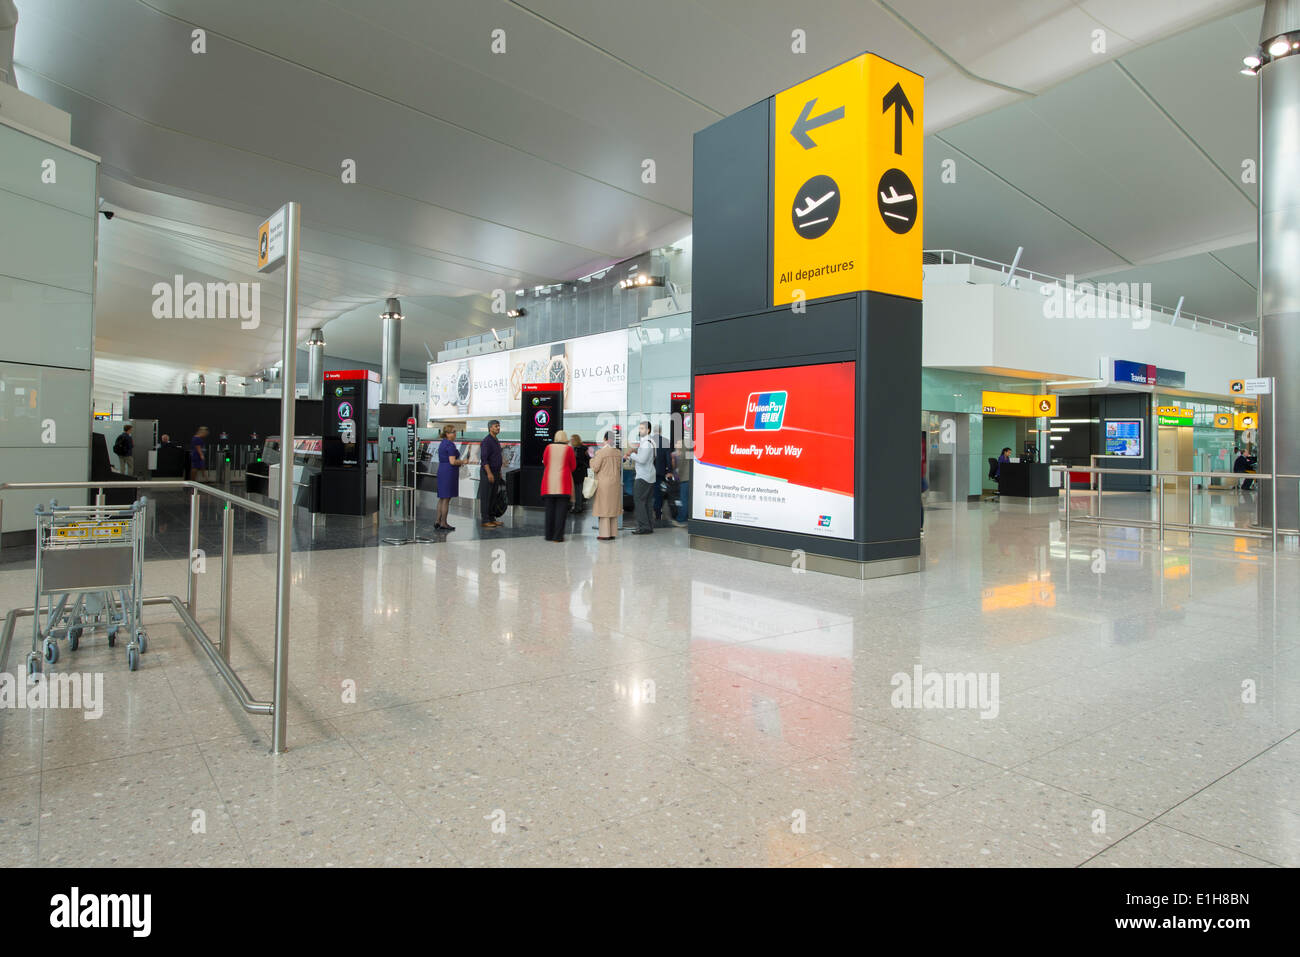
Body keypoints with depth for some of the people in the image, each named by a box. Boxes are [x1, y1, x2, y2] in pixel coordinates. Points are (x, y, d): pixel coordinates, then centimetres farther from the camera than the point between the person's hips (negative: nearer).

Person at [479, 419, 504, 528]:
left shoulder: (496, 441, 15)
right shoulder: (486, 440, -13)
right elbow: (484, 458, -20)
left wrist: (499, 473, 19)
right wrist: (489, 473, -24)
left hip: (495, 472, 9)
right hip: (487, 472, -9)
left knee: (493, 496, 11)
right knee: (485, 497, -5)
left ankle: (491, 518, 17)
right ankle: (484, 521, -3)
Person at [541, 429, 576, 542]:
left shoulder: (548, 447, 2)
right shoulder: (568, 448, -3)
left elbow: (544, 462, 12)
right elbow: (573, 466, 5)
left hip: (549, 482, 2)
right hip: (563, 483, -2)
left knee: (549, 509, 8)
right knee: (560, 509, 0)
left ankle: (549, 535, 12)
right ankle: (558, 536, -2)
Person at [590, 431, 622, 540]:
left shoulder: (600, 452, -13)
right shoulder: (618, 452, 4)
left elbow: (595, 468, -10)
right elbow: (619, 468, 11)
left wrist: (592, 458, 4)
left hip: (603, 484, -5)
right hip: (615, 483, 6)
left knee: (604, 508, 0)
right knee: (613, 507, 11)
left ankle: (605, 534, 0)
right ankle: (613, 533, 15)